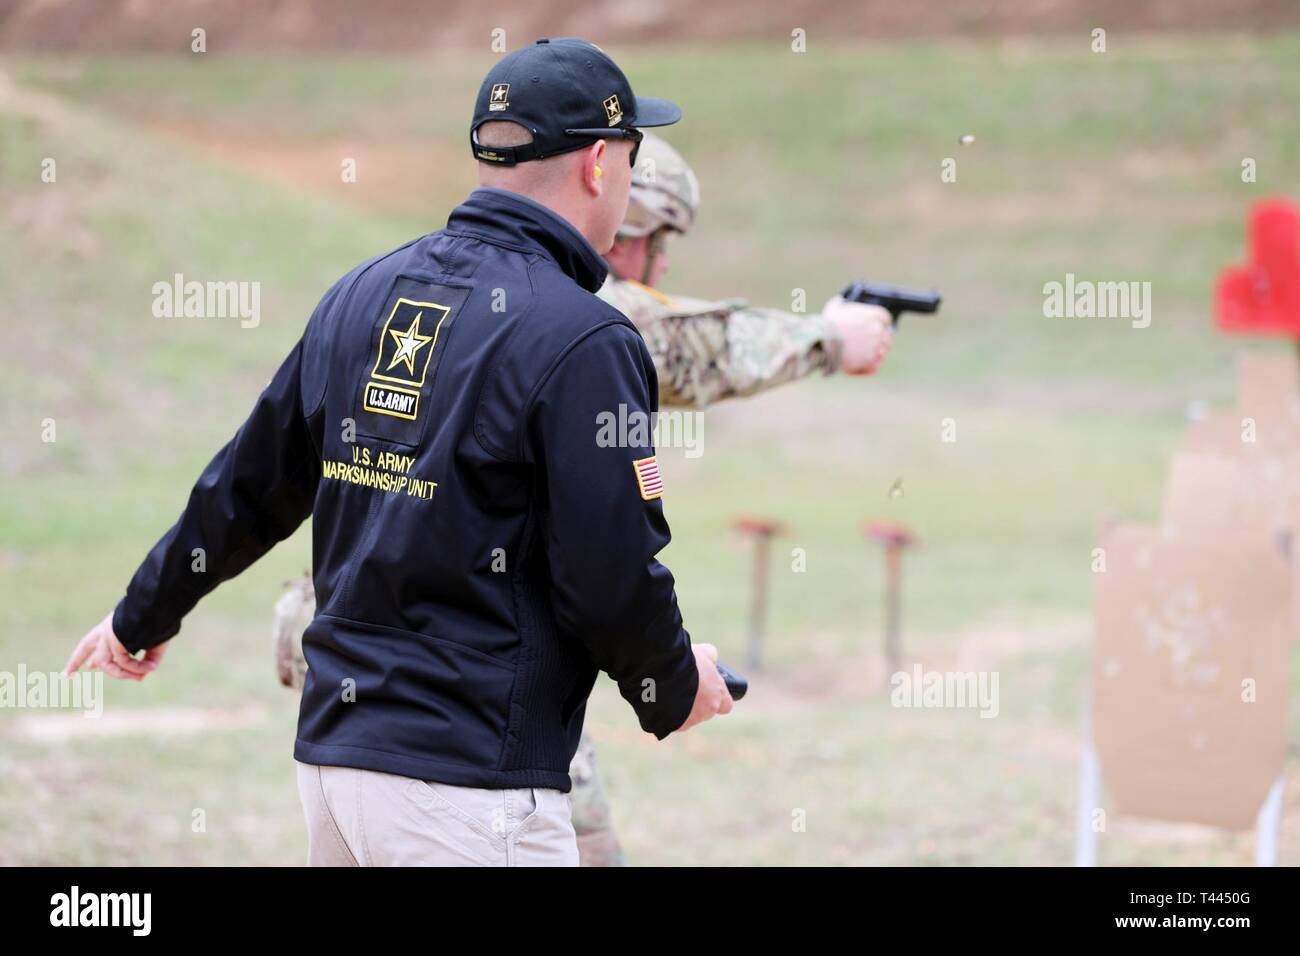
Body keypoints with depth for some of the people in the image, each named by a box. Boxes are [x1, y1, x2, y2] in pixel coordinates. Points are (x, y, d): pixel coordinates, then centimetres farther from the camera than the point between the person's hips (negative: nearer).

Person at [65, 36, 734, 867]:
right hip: (472, 782, -8)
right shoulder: (582, 340, -13)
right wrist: (676, 690, 6)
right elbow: (613, 580, -14)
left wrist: (144, 616, 32)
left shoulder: (365, 294, 9)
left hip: (328, 751, 8)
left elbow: (249, 488, 18)